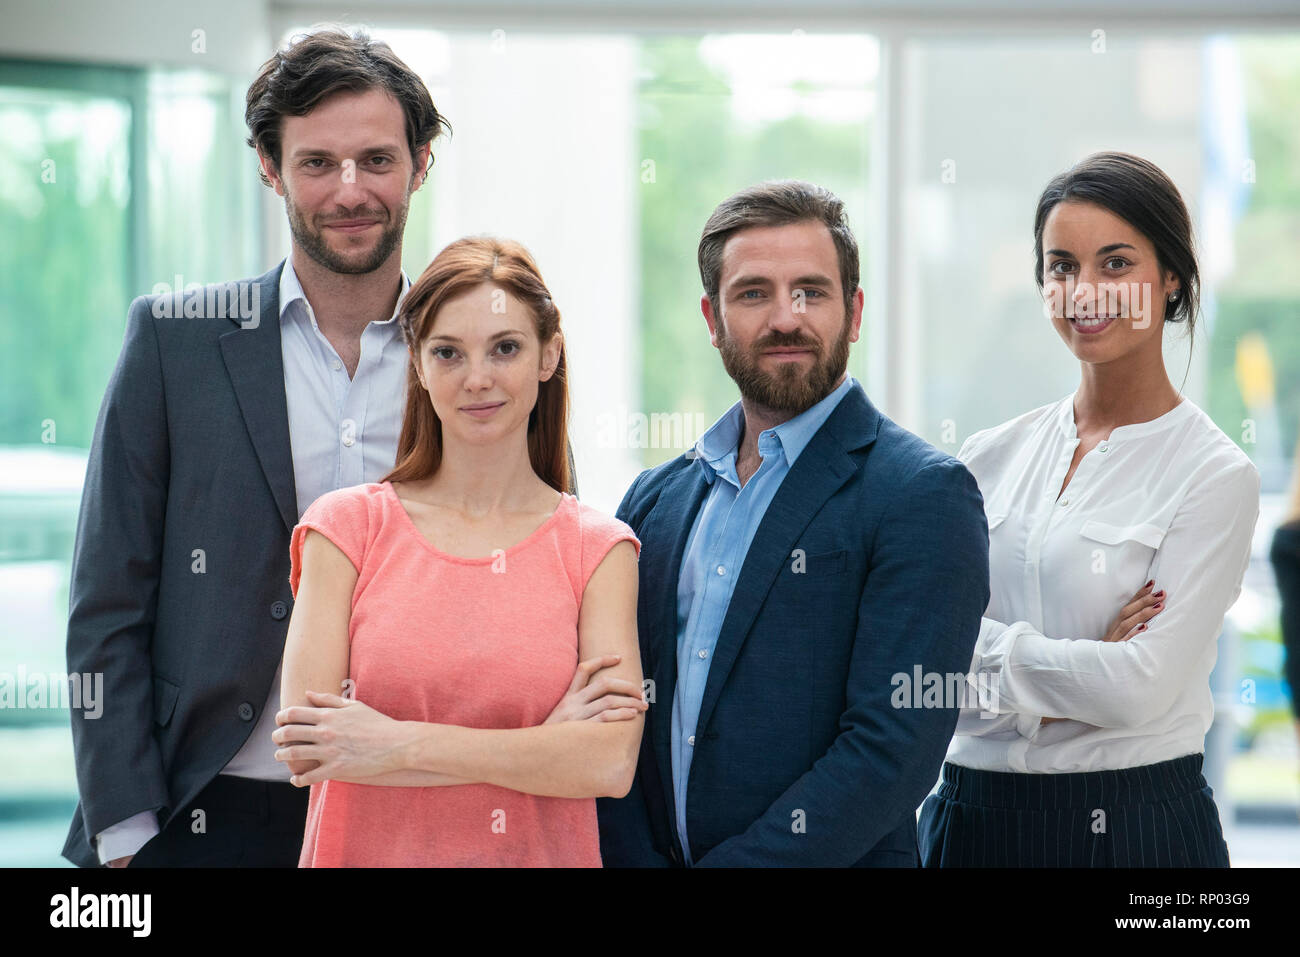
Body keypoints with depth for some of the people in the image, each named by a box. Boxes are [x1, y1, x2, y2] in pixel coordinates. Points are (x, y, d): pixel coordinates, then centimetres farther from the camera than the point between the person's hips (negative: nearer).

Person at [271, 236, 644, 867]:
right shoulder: (345, 526, -3)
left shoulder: (599, 549, -2)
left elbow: (612, 763, -13)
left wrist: (399, 744, -18)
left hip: (547, 854, 1)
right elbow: (304, 746, -13)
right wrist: (555, 735, -15)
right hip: (370, 853, 0)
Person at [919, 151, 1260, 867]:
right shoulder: (993, 455, 6)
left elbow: (1142, 687, -16)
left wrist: (989, 650, -8)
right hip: (971, 815, 4)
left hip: (1131, 825, -4)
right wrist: (1083, 669, -13)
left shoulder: (1216, 477, -7)